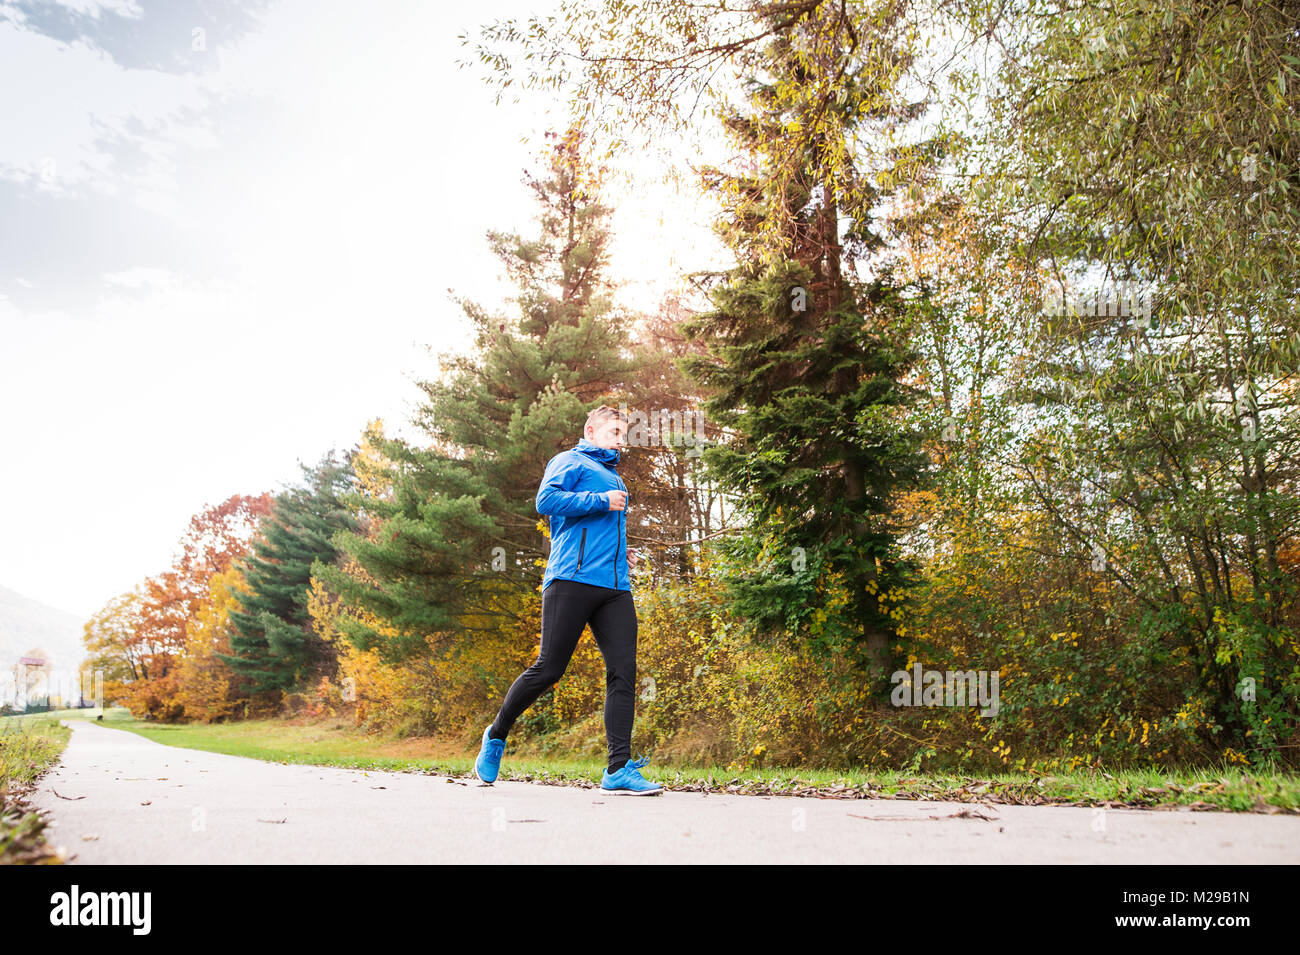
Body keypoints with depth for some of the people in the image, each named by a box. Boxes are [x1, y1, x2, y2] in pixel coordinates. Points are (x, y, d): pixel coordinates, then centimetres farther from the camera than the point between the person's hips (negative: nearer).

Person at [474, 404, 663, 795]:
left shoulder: (613, 478, 31)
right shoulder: (570, 462, 6)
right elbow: (547, 500, -13)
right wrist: (601, 501, -10)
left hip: (616, 587, 8)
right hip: (573, 580, -7)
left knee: (624, 671, -6)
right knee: (549, 669, -7)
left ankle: (619, 769, -5)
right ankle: (496, 736, 17)